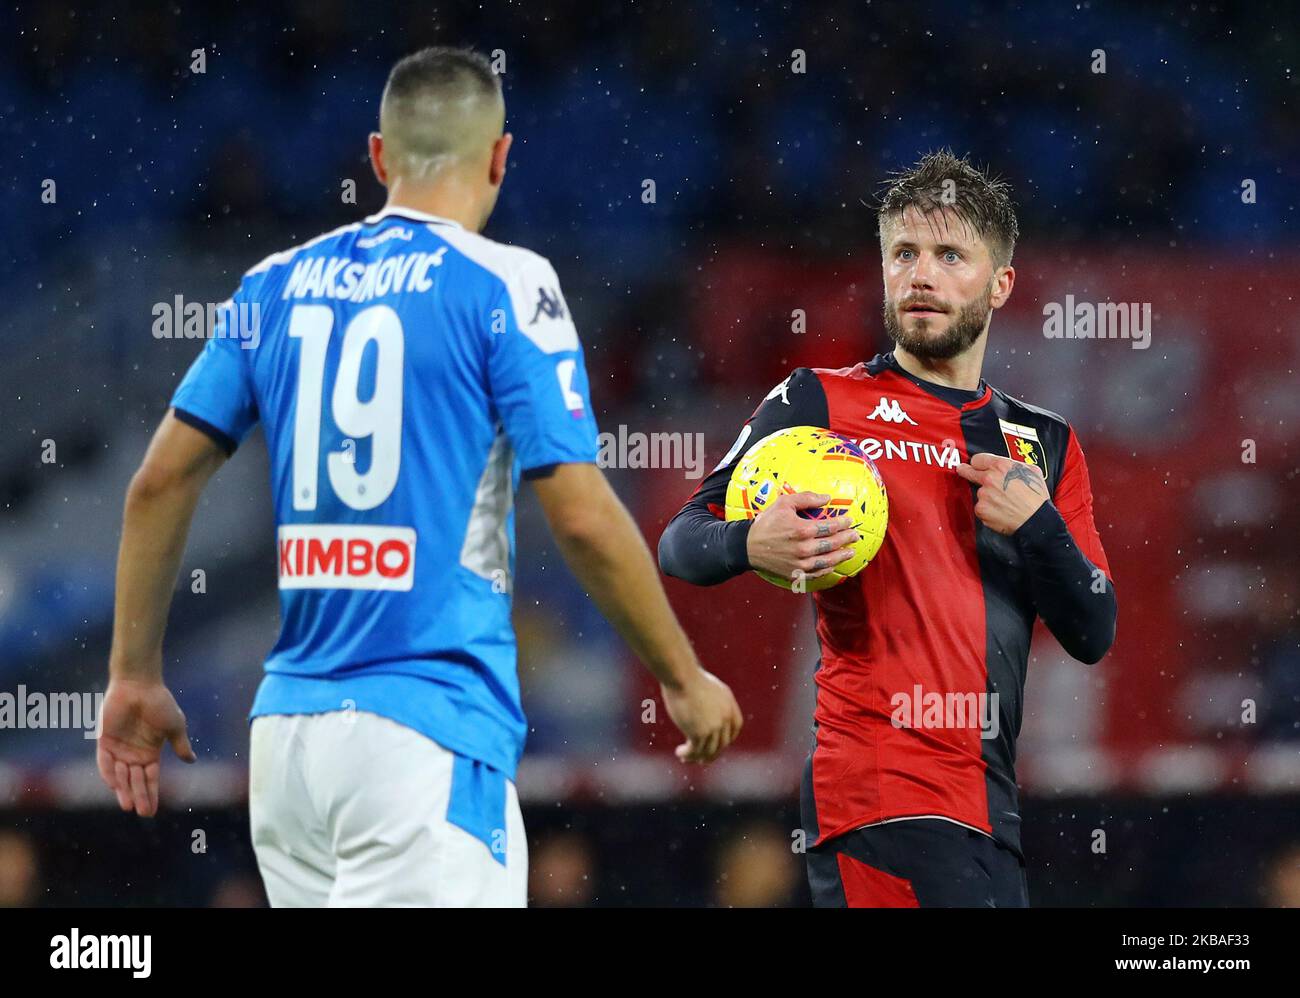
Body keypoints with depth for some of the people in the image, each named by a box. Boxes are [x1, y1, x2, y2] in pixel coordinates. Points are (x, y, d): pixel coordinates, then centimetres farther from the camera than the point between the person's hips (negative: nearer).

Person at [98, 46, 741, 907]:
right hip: (428, 731, -6)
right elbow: (582, 517, -8)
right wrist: (684, 680, 3)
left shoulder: (278, 286, 11)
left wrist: (135, 676, 18)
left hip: (288, 728, 6)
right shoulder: (506, 286, -5)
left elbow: (160, 484, 10)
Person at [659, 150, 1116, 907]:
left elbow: (1093, 636, 11)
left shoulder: (1046, 445, 17)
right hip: (886, 805, -6)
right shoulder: (819, 404, 5)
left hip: (991, 811, 6)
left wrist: (1036, 526, -6)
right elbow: (680, 544, 1)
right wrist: (752, 545, -21)